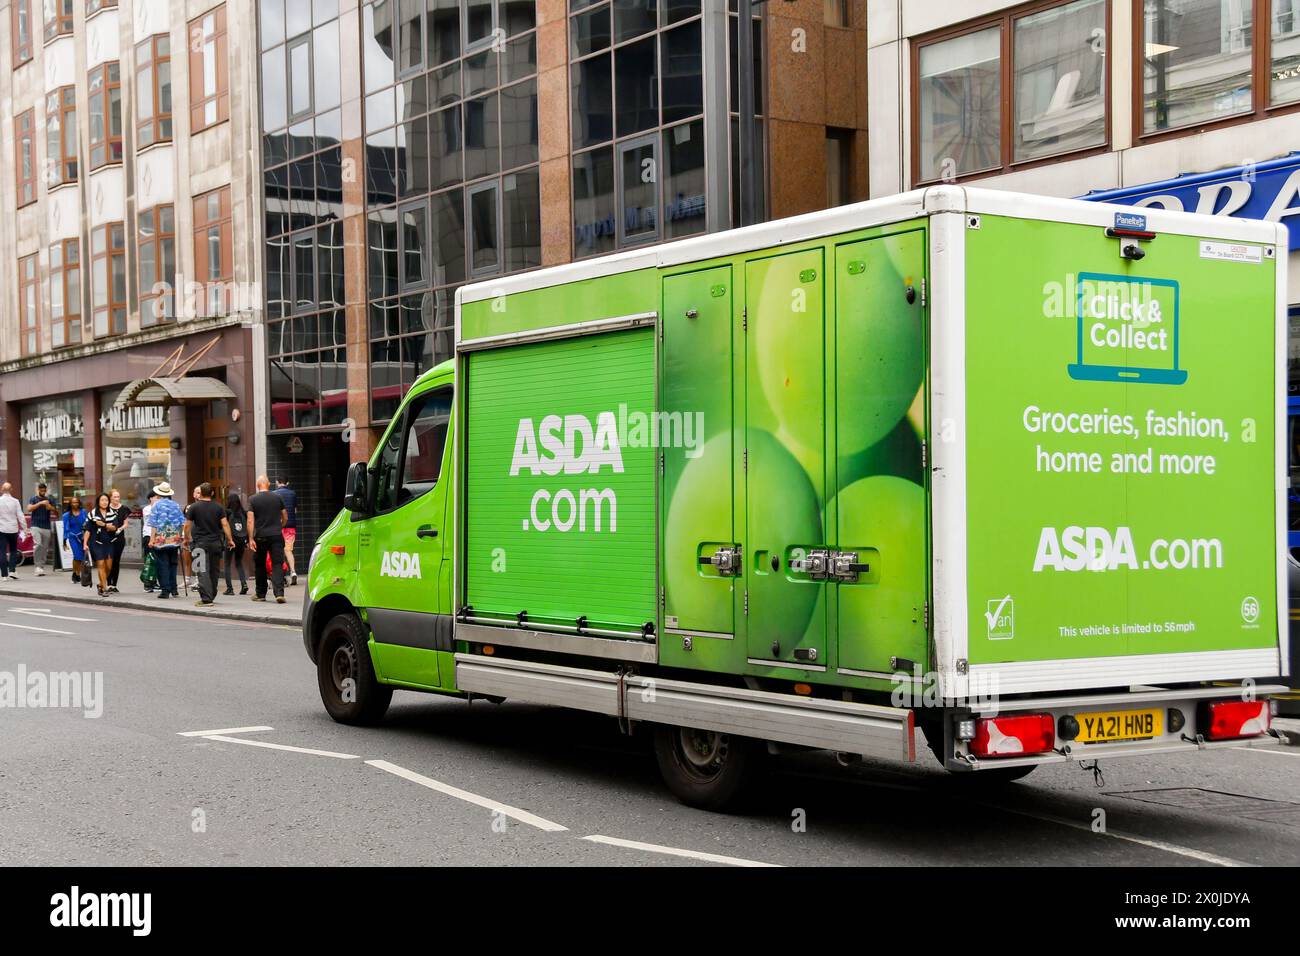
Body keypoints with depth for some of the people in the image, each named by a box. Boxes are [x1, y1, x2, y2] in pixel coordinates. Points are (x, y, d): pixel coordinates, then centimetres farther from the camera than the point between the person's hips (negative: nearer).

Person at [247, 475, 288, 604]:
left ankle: (260, 594, 20)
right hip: (276, 535, 1)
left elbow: (250, 520, -9)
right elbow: (284, 518, 12)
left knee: (260, 566, 13)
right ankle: (279, 593, -17)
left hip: (260, 537, -1)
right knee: (277, 564, -2)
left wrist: (251, 539, -10)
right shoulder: (277, 498, 3)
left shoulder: (253, 500, -2)